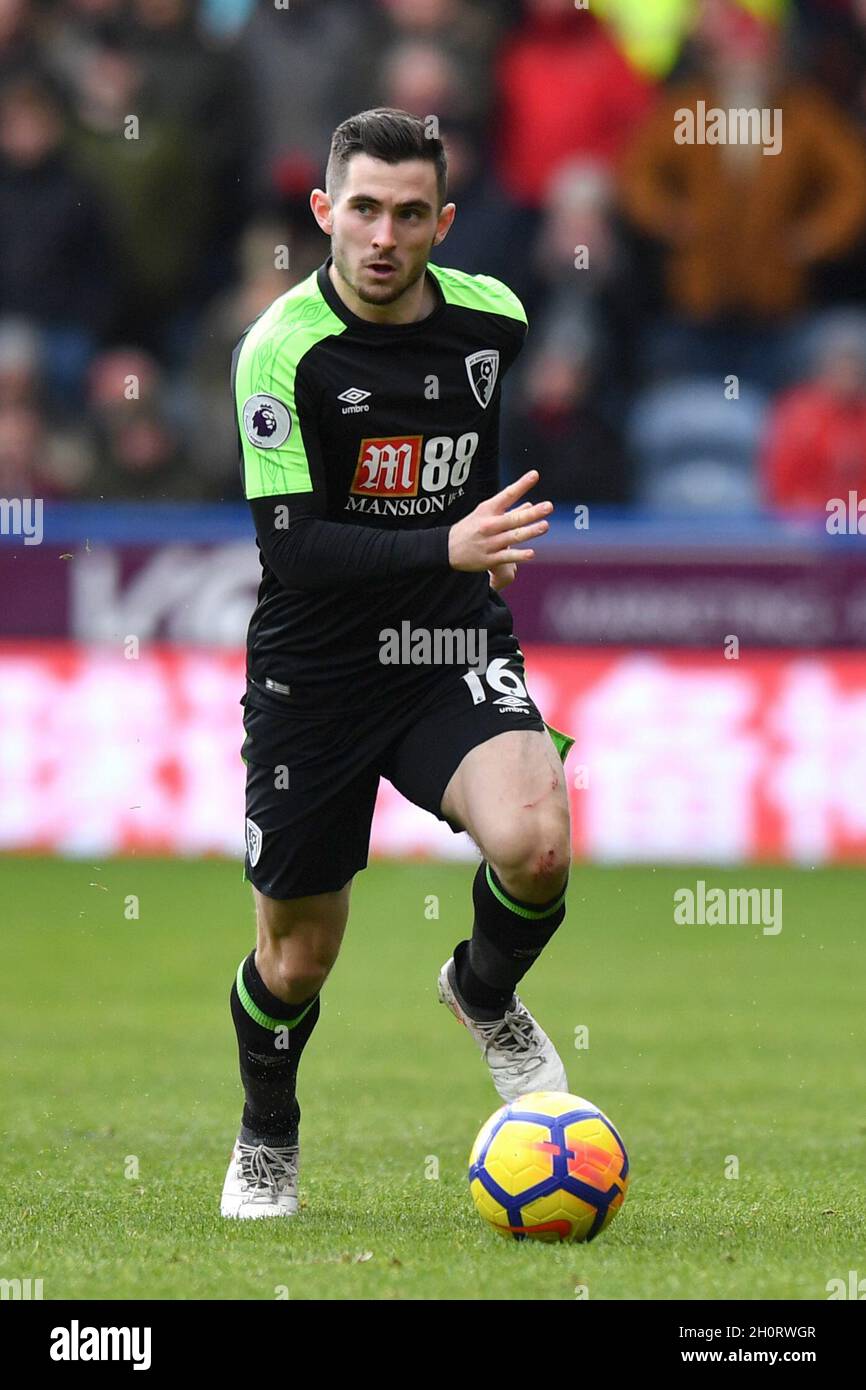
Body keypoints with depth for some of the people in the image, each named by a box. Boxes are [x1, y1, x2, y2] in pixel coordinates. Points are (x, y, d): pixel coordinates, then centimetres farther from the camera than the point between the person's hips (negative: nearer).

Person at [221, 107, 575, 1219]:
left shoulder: (491, 317, -4)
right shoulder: (281, 349, -18)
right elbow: (292, 548, -23)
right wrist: (448, 548, -33)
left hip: (455, 653, 2)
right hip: (315, 668, -2)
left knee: (534, 847, -27)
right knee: (296, 960, 7)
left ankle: (484, 993, 8)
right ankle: (266, 1142, 39)